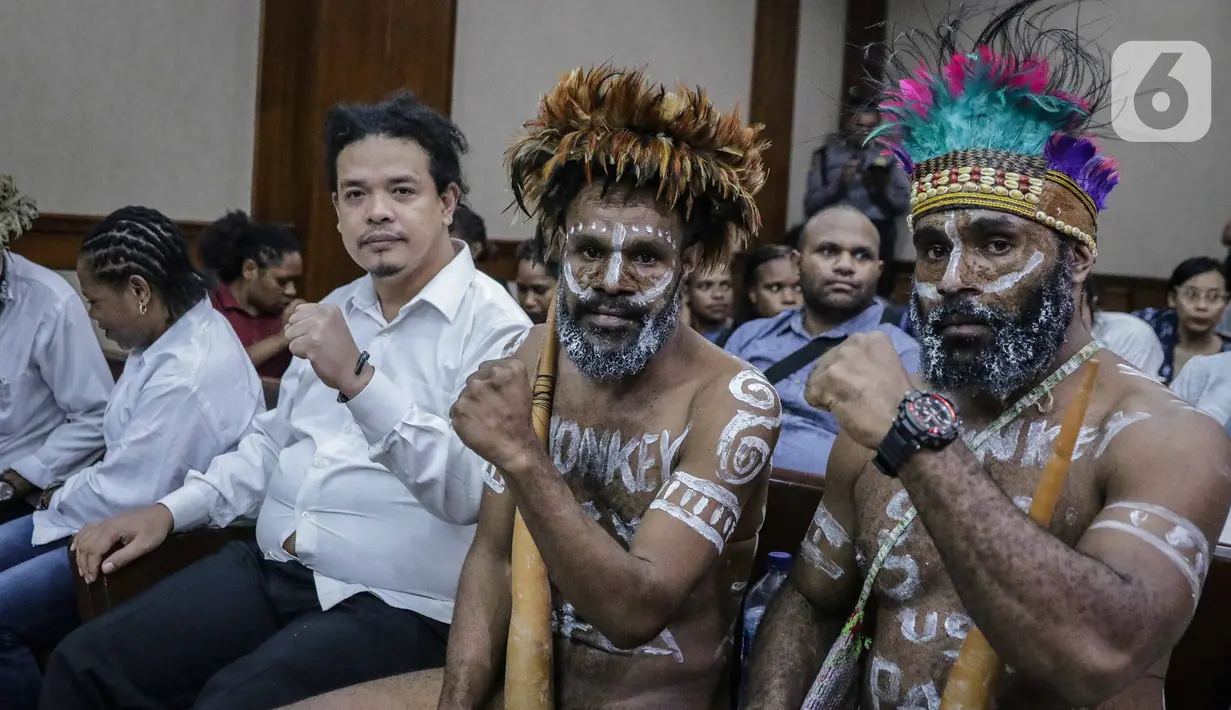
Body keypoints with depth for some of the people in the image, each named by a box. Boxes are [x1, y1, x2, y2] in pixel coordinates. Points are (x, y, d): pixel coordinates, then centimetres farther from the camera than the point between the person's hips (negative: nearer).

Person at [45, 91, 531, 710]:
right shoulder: (335, 311, 15)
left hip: (395, 608, -7)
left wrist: (358, 379, -31)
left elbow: (472, 490, -24)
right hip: (267, 569, 7)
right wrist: (171, 509, 12)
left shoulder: (493, 325, -11)